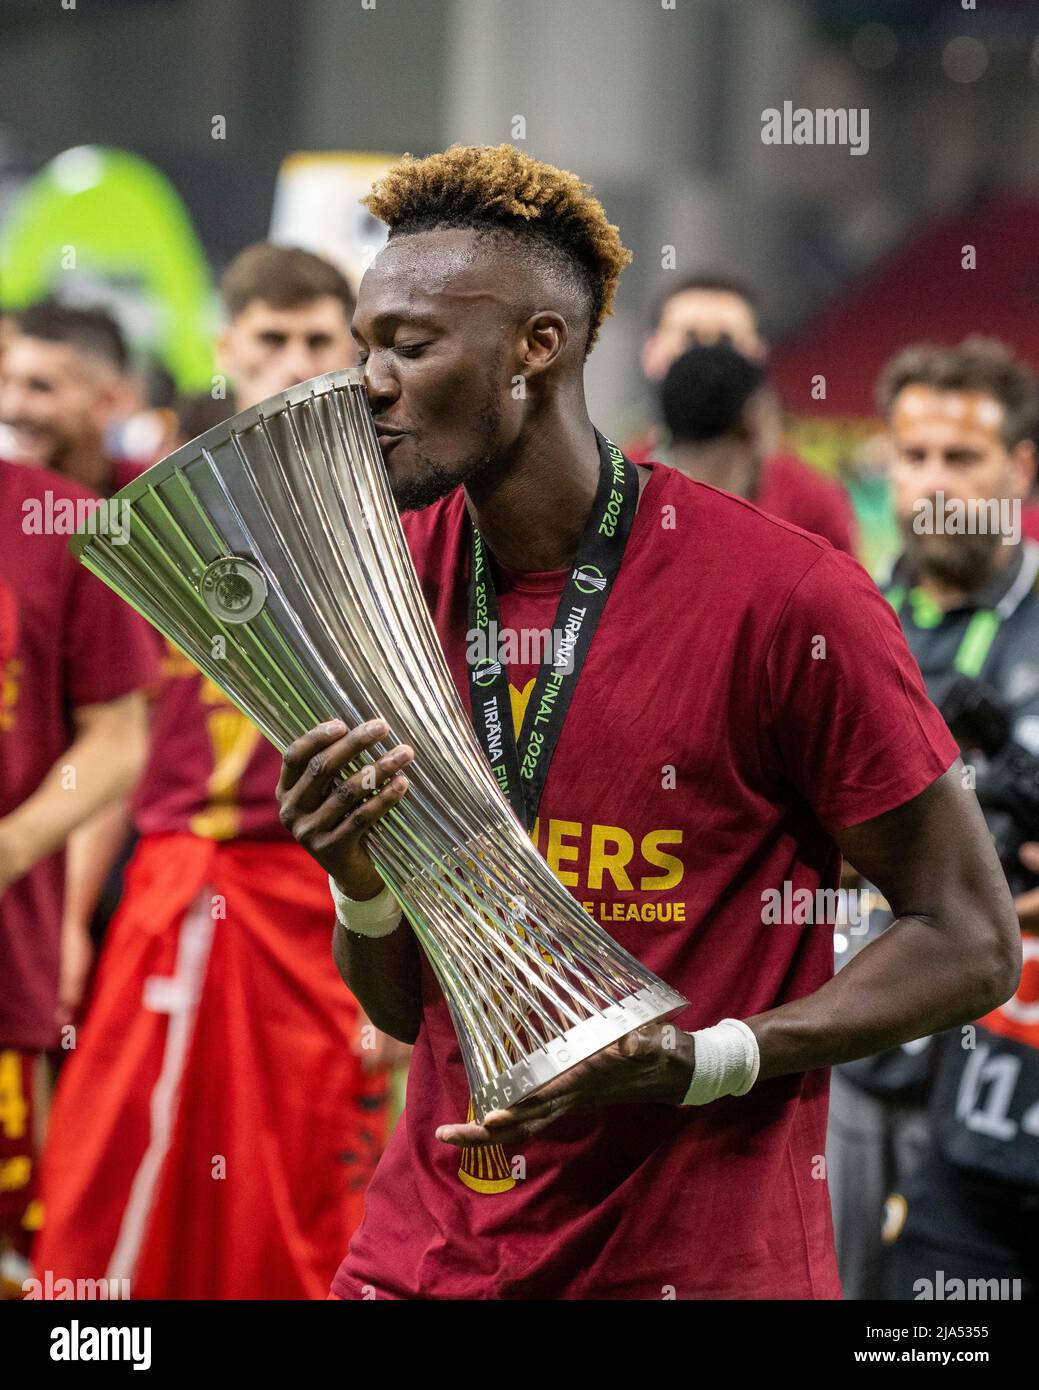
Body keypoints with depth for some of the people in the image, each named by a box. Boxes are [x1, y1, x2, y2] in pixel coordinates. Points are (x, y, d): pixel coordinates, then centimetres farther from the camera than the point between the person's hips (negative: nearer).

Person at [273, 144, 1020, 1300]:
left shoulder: (786, 598, -15)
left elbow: (969, 942, -10)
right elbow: (402, 1008, 8)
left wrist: (697, 1064, -21)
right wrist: (362, 882, -14)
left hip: (696, 1262, -5)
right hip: (428, 1247, 5)